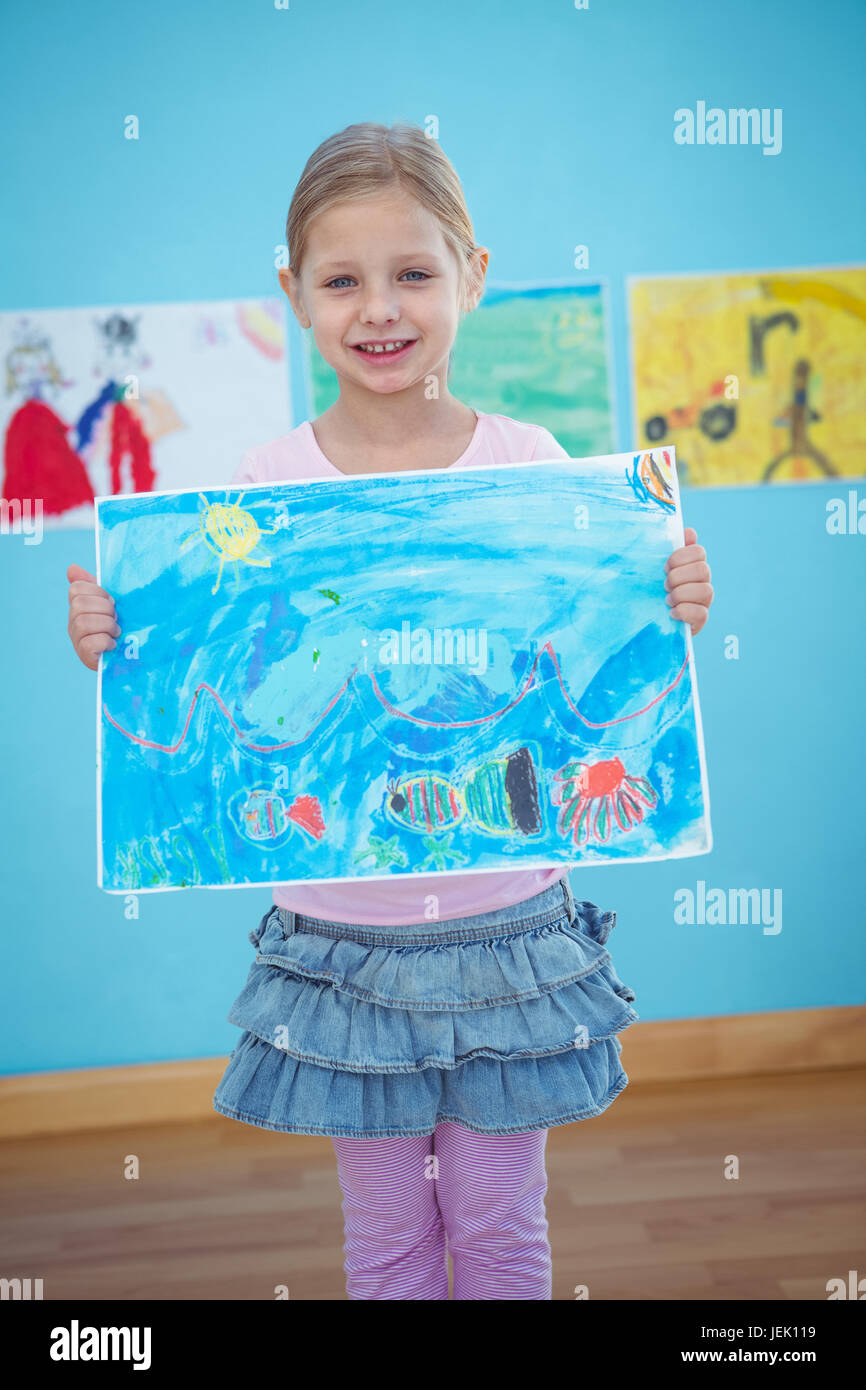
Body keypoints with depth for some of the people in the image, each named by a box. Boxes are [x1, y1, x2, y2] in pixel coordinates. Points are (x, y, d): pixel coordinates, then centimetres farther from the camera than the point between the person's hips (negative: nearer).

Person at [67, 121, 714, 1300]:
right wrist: (118, 648, -17)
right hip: (342, 928, 1)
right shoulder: (268, 482, -5)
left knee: (499, 1225, 18)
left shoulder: (529, 464, -5)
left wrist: (669, 614, -19)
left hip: (506, 923, 0)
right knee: (384, 1234, 19)